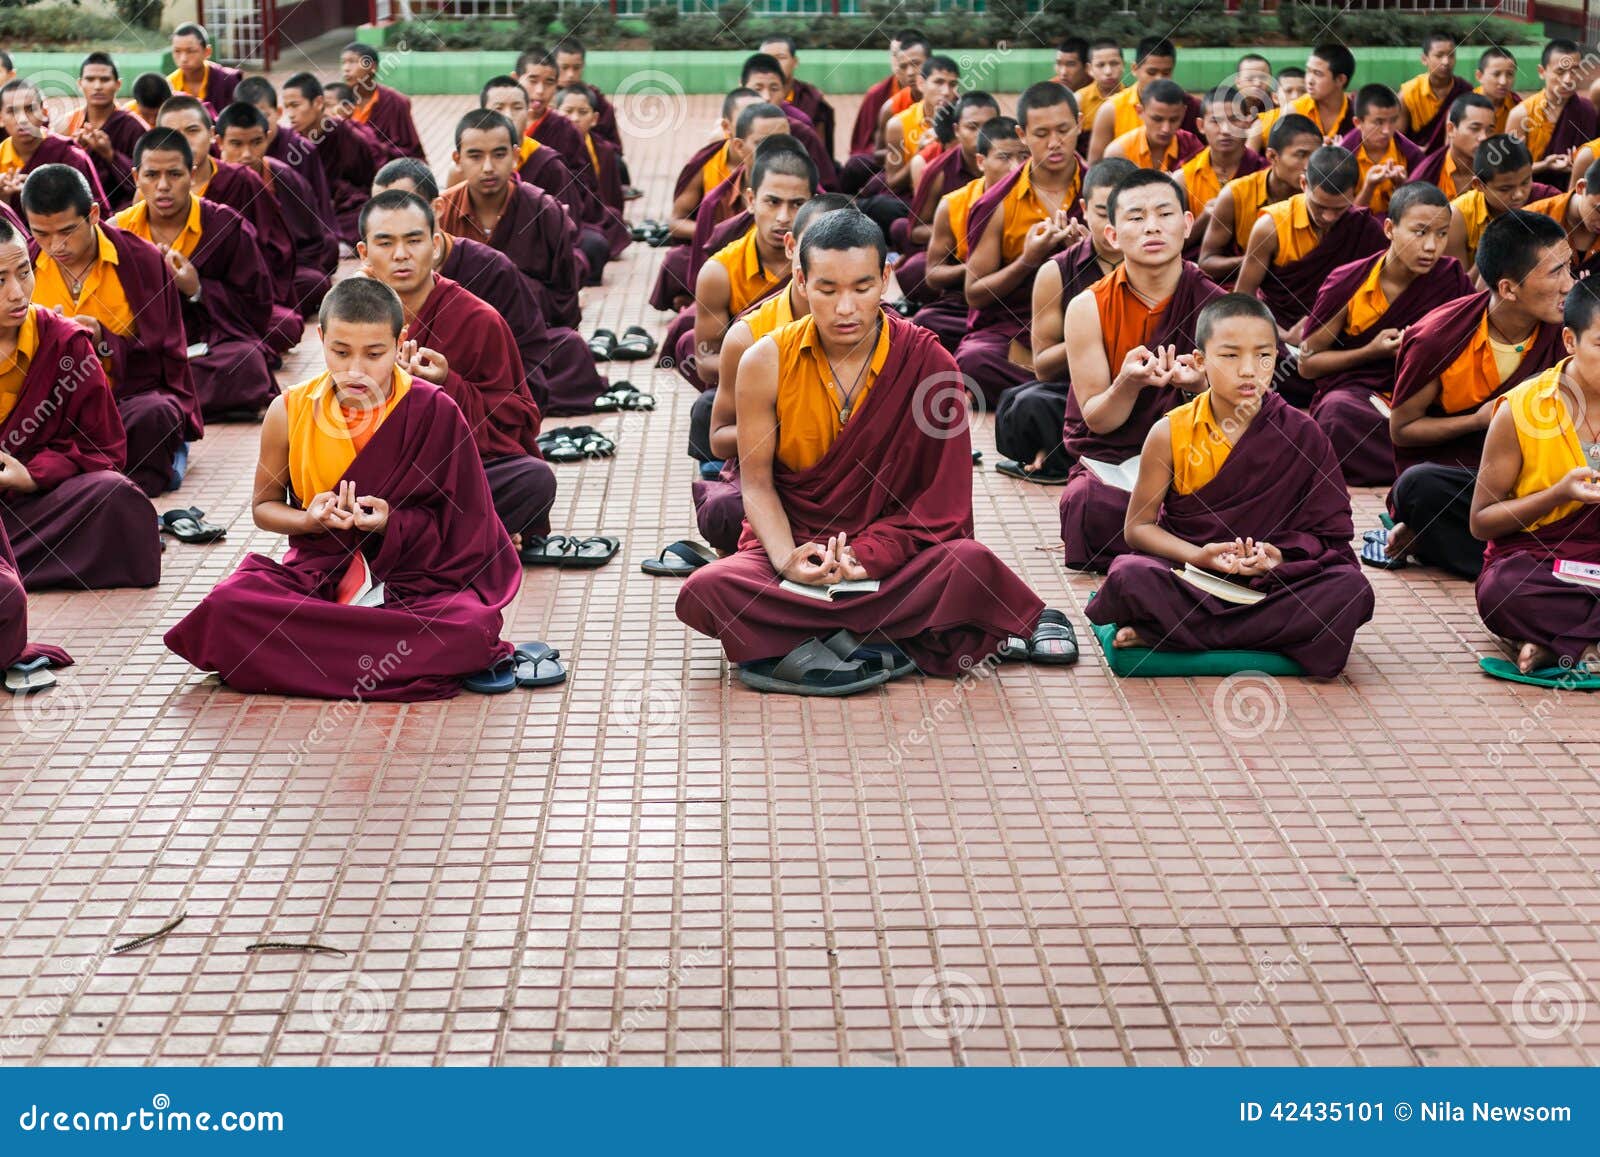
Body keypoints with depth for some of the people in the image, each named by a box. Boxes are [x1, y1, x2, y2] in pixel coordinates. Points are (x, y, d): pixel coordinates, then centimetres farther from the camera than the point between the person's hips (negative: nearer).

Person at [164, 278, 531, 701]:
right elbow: (263, 506, 11)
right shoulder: (289, 412, -3)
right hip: (317, 573, 1)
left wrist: (394, 523, -21)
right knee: (226, 608, -29)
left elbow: (456, 519, 0)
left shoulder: (434, 412, -8)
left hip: (416, 579, -1)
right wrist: (310, 519, -12)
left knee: (473, 626, -35)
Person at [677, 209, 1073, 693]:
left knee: (971, 563, -33)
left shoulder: (927, 362, -8)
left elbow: (946, 501, -6)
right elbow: (757, 480, 1)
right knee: (706, 590, -31)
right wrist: (786, 558, -18)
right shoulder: (766, 362, -5)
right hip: (794, 544, 1)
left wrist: (869, 555, -21)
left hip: (891, 552, -1)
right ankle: (905, 646, -25)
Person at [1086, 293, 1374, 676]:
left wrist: (1280, 556, -20)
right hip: (1189, 577, -2)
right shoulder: (1170, 433, -4)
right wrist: (1198, 555, -17)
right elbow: (1139, 525, 0)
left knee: (1351, 589, -28)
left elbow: (1329, 532, 1)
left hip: (1271, 582, 3)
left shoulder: (1301, 435, -1)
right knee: (1130, 577, -32)